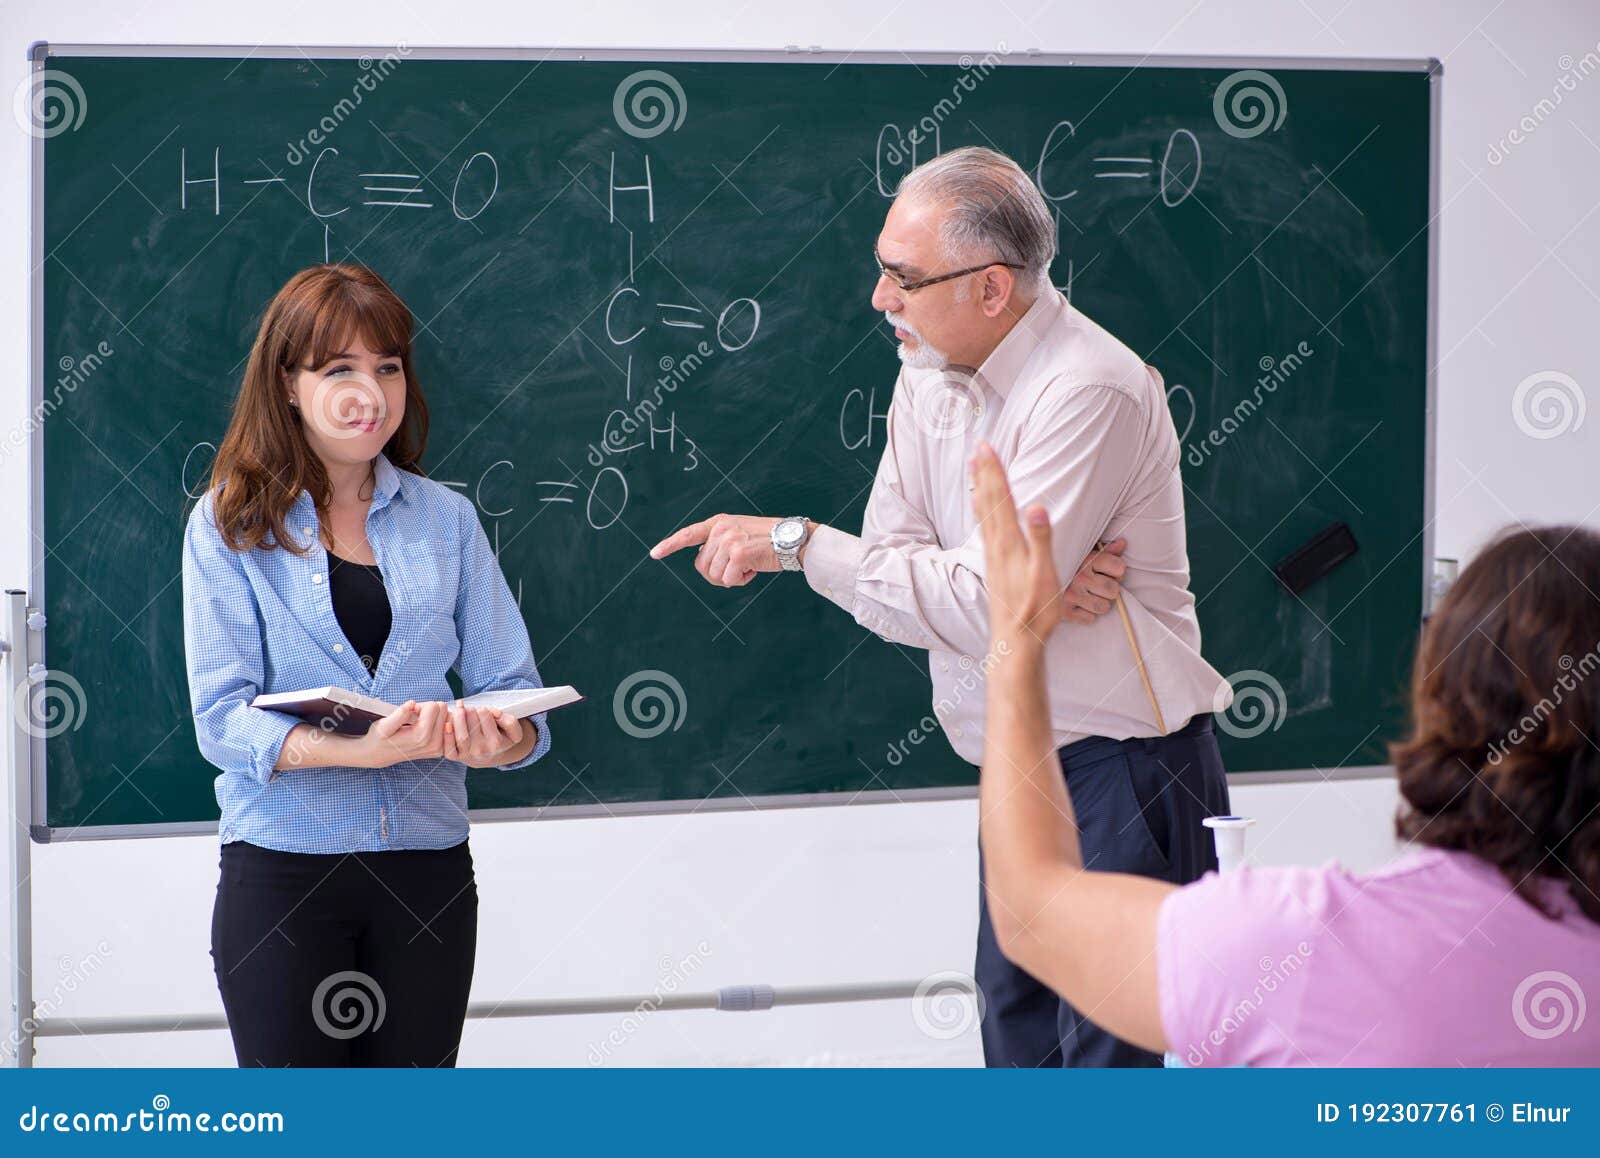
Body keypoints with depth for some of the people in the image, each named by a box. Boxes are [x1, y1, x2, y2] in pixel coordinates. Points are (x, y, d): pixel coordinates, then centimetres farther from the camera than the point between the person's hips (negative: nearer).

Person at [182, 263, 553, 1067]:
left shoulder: (445, 519, 10)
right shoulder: (229, 524, 0)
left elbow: (509, 684, 5)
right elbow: (221, 715, -10)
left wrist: (502, 737, -20)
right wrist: (357, 748, -27)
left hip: (427, 871, 3)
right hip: (282, 871, -3)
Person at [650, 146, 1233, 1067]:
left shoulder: (1090, 392, -20)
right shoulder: (931, 372, 7)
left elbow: (982, 607, -25)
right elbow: (891, 568, 1)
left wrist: (795, 542, -19)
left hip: (1121, 774, -8)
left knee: (1114, 1053, -7)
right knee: (1019, 1042, 15)